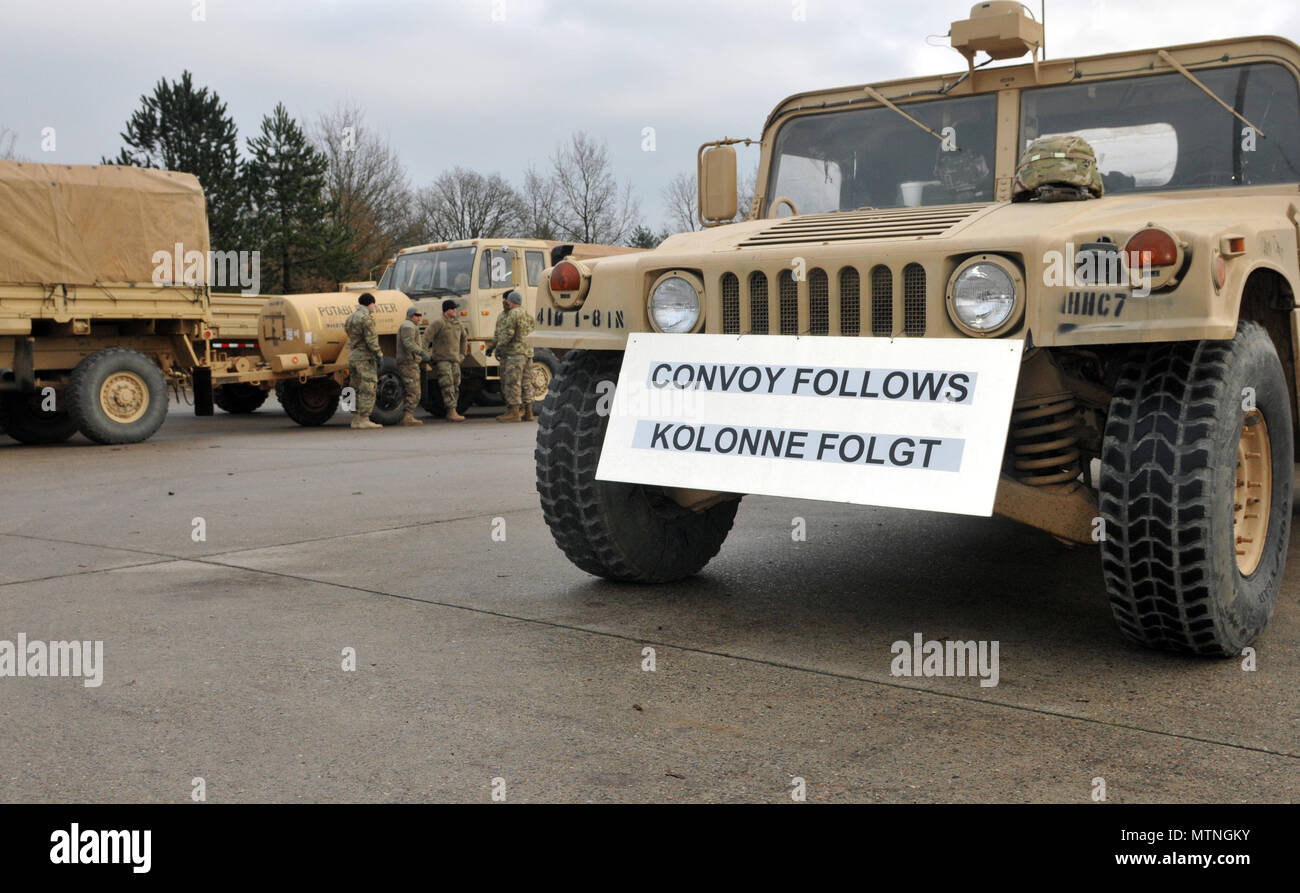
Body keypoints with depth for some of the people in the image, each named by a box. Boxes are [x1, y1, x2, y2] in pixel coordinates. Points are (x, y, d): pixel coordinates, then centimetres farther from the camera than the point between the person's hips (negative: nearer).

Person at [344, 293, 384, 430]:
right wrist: (379, 355, -15)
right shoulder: (366, 318, -13)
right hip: (365, 358, -9)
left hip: (352, 357, 9)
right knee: (368, 389, -6)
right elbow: (371, 340, -18)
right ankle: (364, 420, -8)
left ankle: (356, 420, 12)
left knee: (357, 390, 12)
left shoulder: (351, 318, 14)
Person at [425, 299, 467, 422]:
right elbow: (426, 339, -9)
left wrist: (462, 353, 26)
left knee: (455, 386, 6)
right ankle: (452, 412, -18)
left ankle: (451, 414, 12)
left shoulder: (457, 323, 13)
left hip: (455, 360, 7)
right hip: (442, 360, -7)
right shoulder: (439, 323, -8)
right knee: (448, 386, -14)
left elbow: (463, 338, 30)